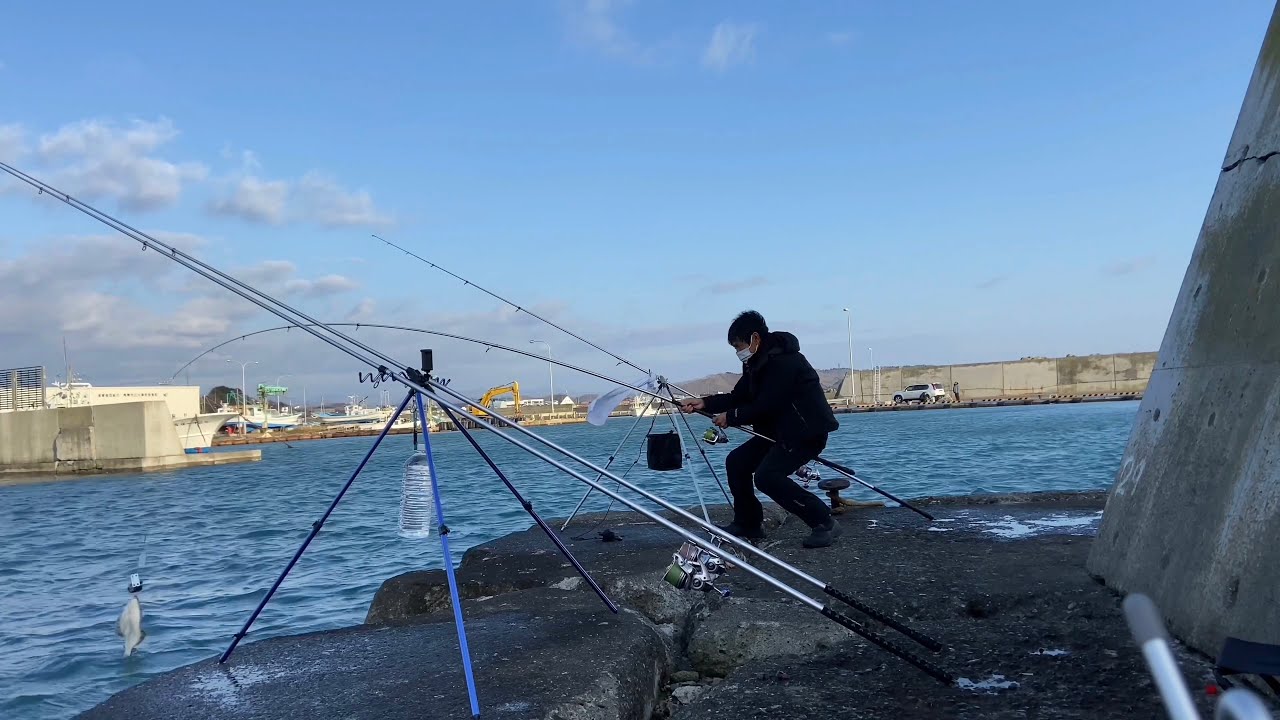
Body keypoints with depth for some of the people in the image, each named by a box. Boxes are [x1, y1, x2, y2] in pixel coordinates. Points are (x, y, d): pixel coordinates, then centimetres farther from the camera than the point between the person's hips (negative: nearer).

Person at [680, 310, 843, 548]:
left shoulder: (783, 361, -22)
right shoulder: (757, 363, 9)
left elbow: (766, 406, -25)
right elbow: (738, 396, 10)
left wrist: (730, 417, -14)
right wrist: (704, 403, -3)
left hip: (807, 431, -10)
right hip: (779, 431, 10)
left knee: (768, 475, -24)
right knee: (737, 461, 5)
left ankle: (824, 522, -14)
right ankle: (748, 524, 16)